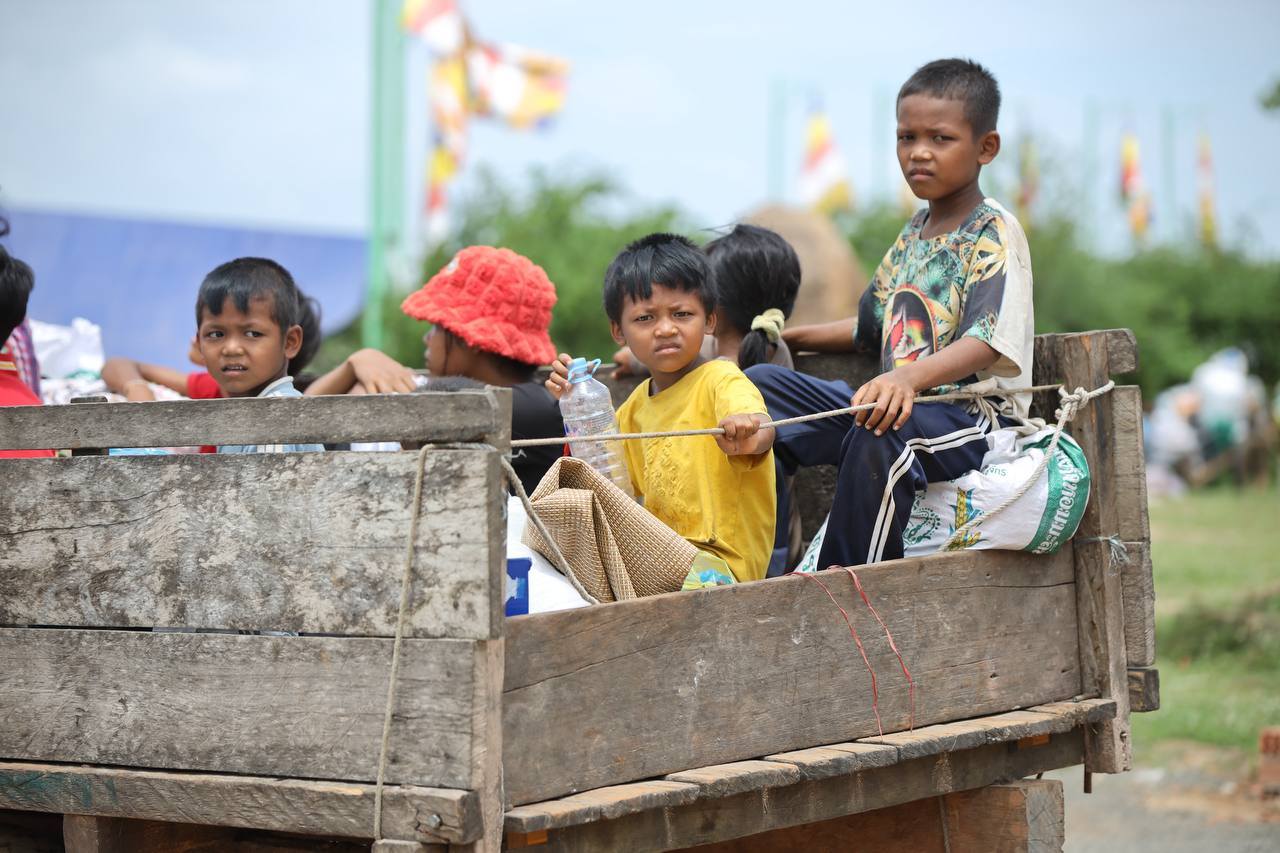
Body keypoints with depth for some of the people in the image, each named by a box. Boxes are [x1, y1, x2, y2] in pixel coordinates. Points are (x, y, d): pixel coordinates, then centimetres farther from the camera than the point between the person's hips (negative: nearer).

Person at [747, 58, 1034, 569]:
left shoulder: (995, 233, -8)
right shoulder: (912, 237, 18)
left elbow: (986, 342, -24)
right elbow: (872, 326, 31)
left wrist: (909, 377, -41)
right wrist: (789, 336, 20)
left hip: (976, 414, -9)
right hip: (904, 405, 9)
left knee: (881, 432, -40)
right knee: (762, 384, 0)